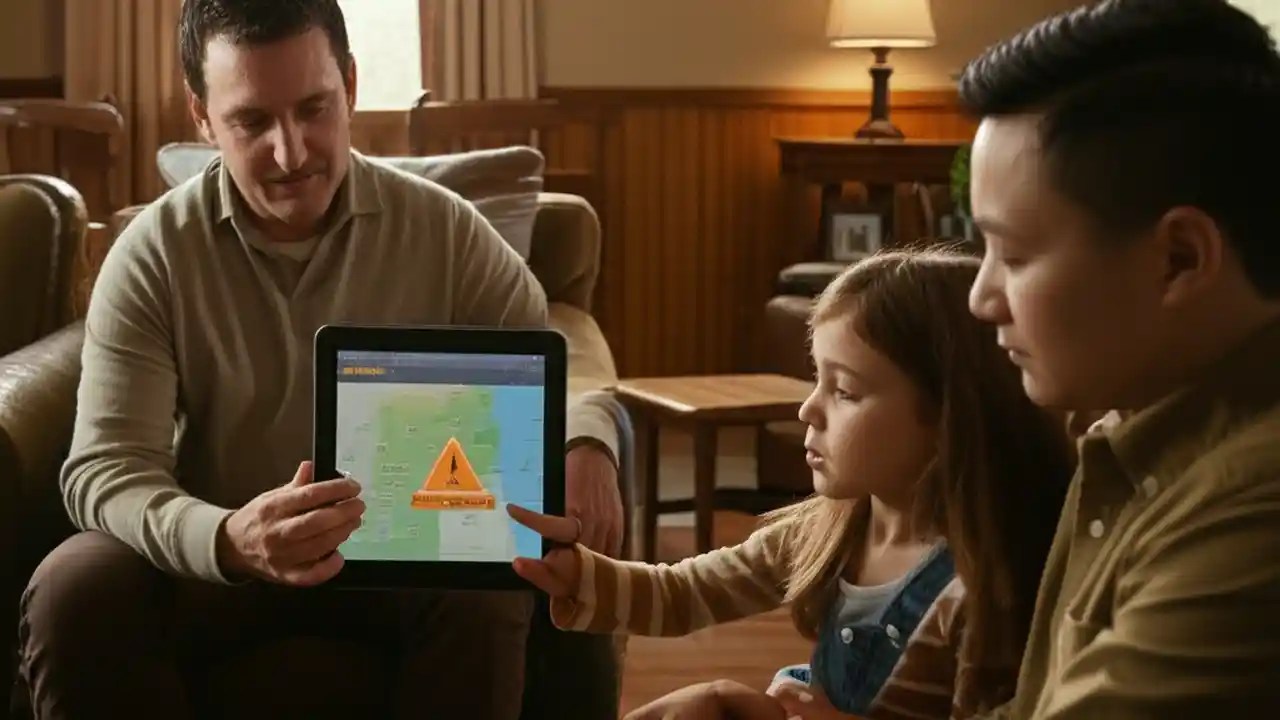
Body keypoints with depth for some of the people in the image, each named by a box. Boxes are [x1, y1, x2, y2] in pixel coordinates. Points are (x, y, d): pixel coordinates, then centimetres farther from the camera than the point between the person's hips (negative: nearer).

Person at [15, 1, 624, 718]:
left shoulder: (445, 231, -5)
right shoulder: (153, 254, -10)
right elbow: (106, 467, -16)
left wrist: (585, 445, -23)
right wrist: (227, 540, -39)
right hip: (211, 564, 0)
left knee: (489, 595, -33)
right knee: (73, 591, -29)